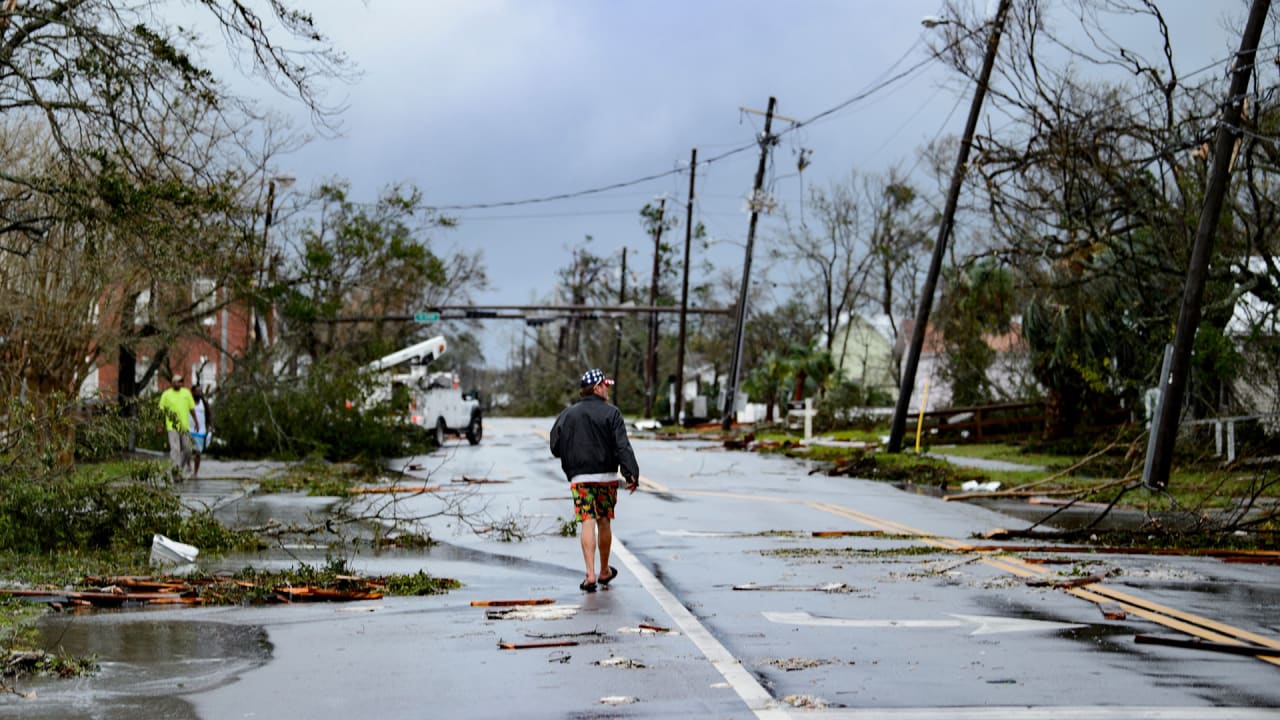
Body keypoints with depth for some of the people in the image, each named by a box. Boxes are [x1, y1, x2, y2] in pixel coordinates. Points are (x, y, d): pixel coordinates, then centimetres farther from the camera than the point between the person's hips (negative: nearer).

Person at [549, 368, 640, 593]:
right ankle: (604, 571, 26)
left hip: (580, 478, 1)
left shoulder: (568, 414, 5)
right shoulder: (611, 413, -5)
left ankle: (590, 574, -15)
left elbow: (555, 447, 6)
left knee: (587, 523, -3)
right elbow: (623, 446, -14)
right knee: (604, 522, 12)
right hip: (607, 476, -1)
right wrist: (631, 473, -17)